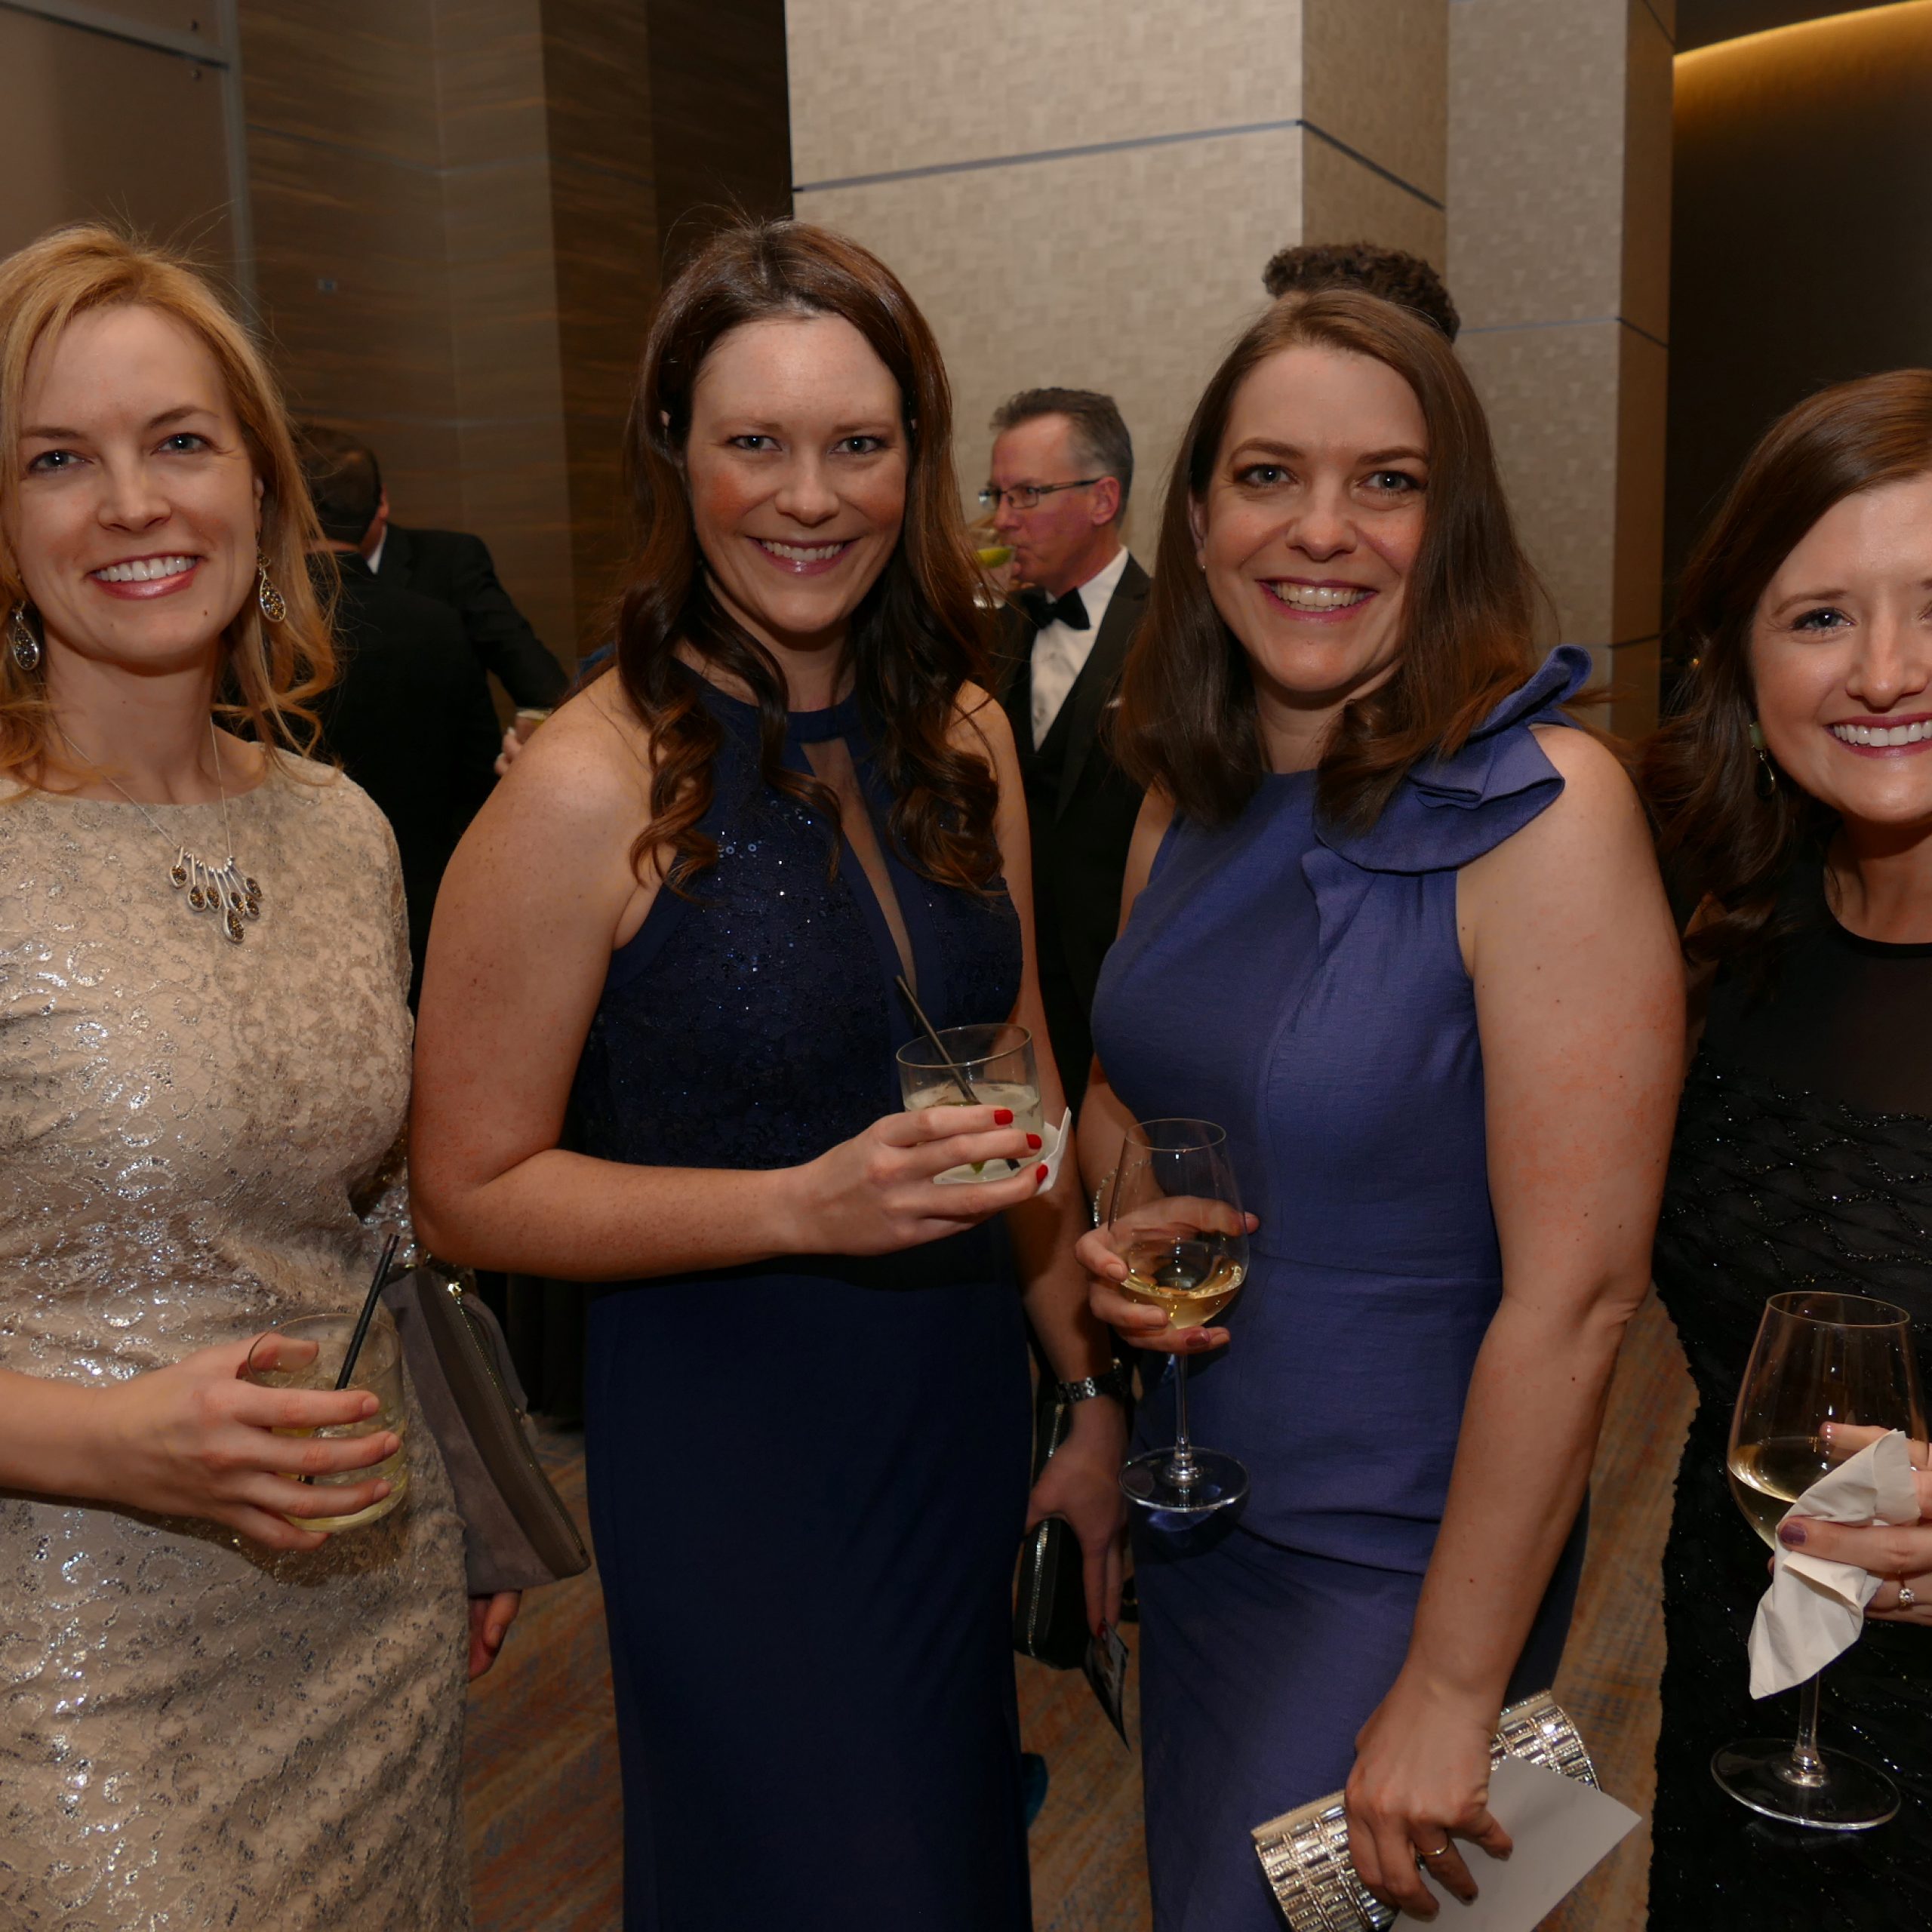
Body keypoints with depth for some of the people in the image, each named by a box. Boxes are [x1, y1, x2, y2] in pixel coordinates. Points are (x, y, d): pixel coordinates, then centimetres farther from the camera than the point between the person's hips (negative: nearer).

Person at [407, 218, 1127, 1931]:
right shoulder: (590, 788, -18)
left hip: (966, 1421, 6)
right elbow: (474, 1189, -13)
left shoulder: (964, 740, 0)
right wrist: (807, 1204, -24)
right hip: (728, 1449, -5)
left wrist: (1094, 1394, 9)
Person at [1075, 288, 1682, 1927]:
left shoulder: (1543, 813, -21)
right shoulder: (1189, 807, -1)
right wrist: (1115, 1228, -7)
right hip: (1194, 1511, 6)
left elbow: (1577, 1293, -22)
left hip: (1400, 1550, -6)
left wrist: (1452, 1692, -18)